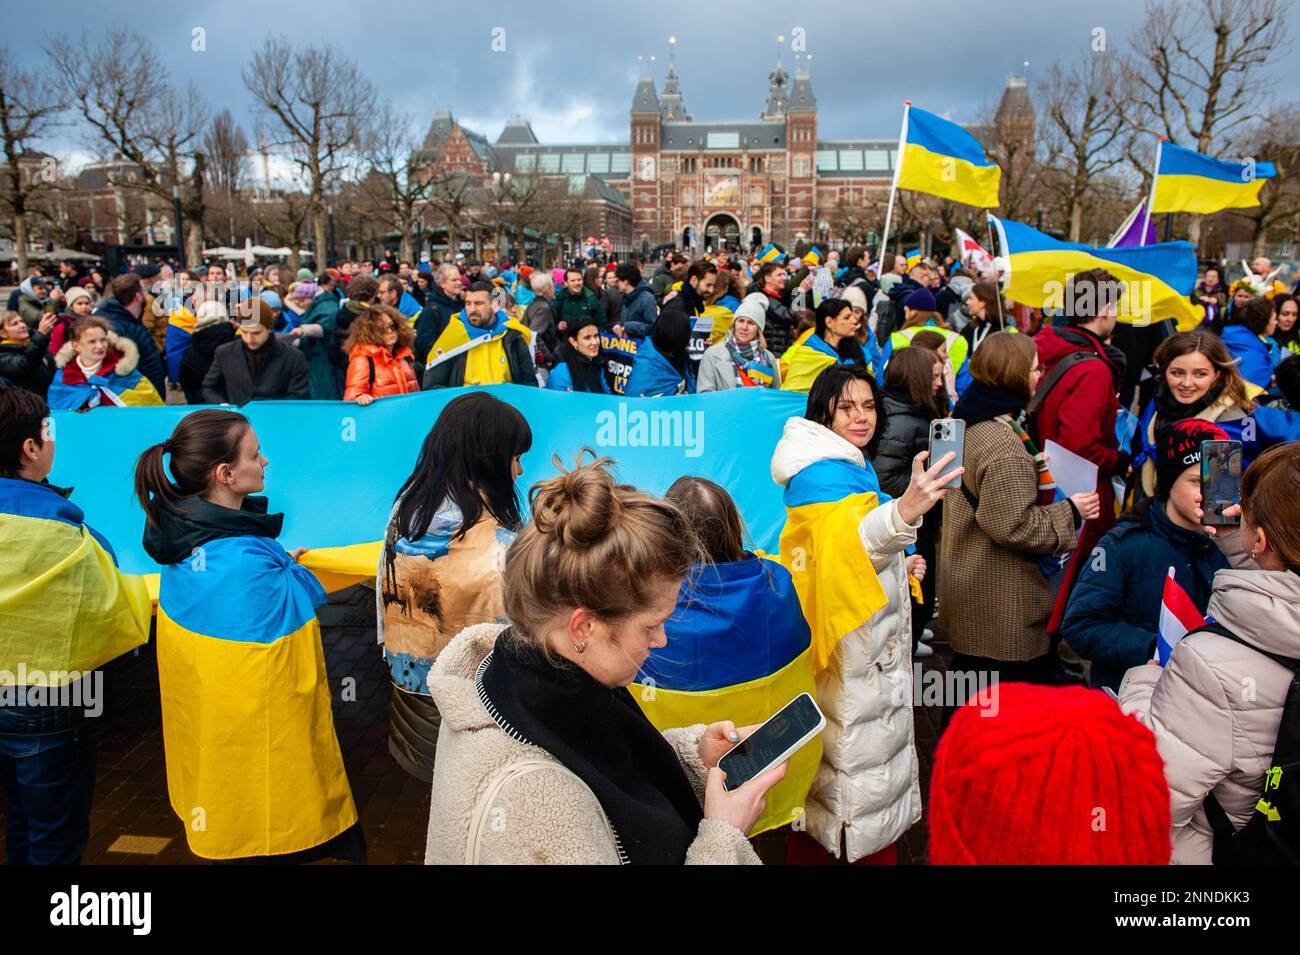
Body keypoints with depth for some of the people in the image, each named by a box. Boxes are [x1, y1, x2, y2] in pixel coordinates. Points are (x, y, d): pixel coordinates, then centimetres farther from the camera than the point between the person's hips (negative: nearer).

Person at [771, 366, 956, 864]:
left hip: (873, 650, 10)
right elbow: (847, 543, -41)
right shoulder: (821, 475, -20)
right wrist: (904, 511, -58)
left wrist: (898, 564, 9)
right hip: (849, 656, -10)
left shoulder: (853, 466, 11)